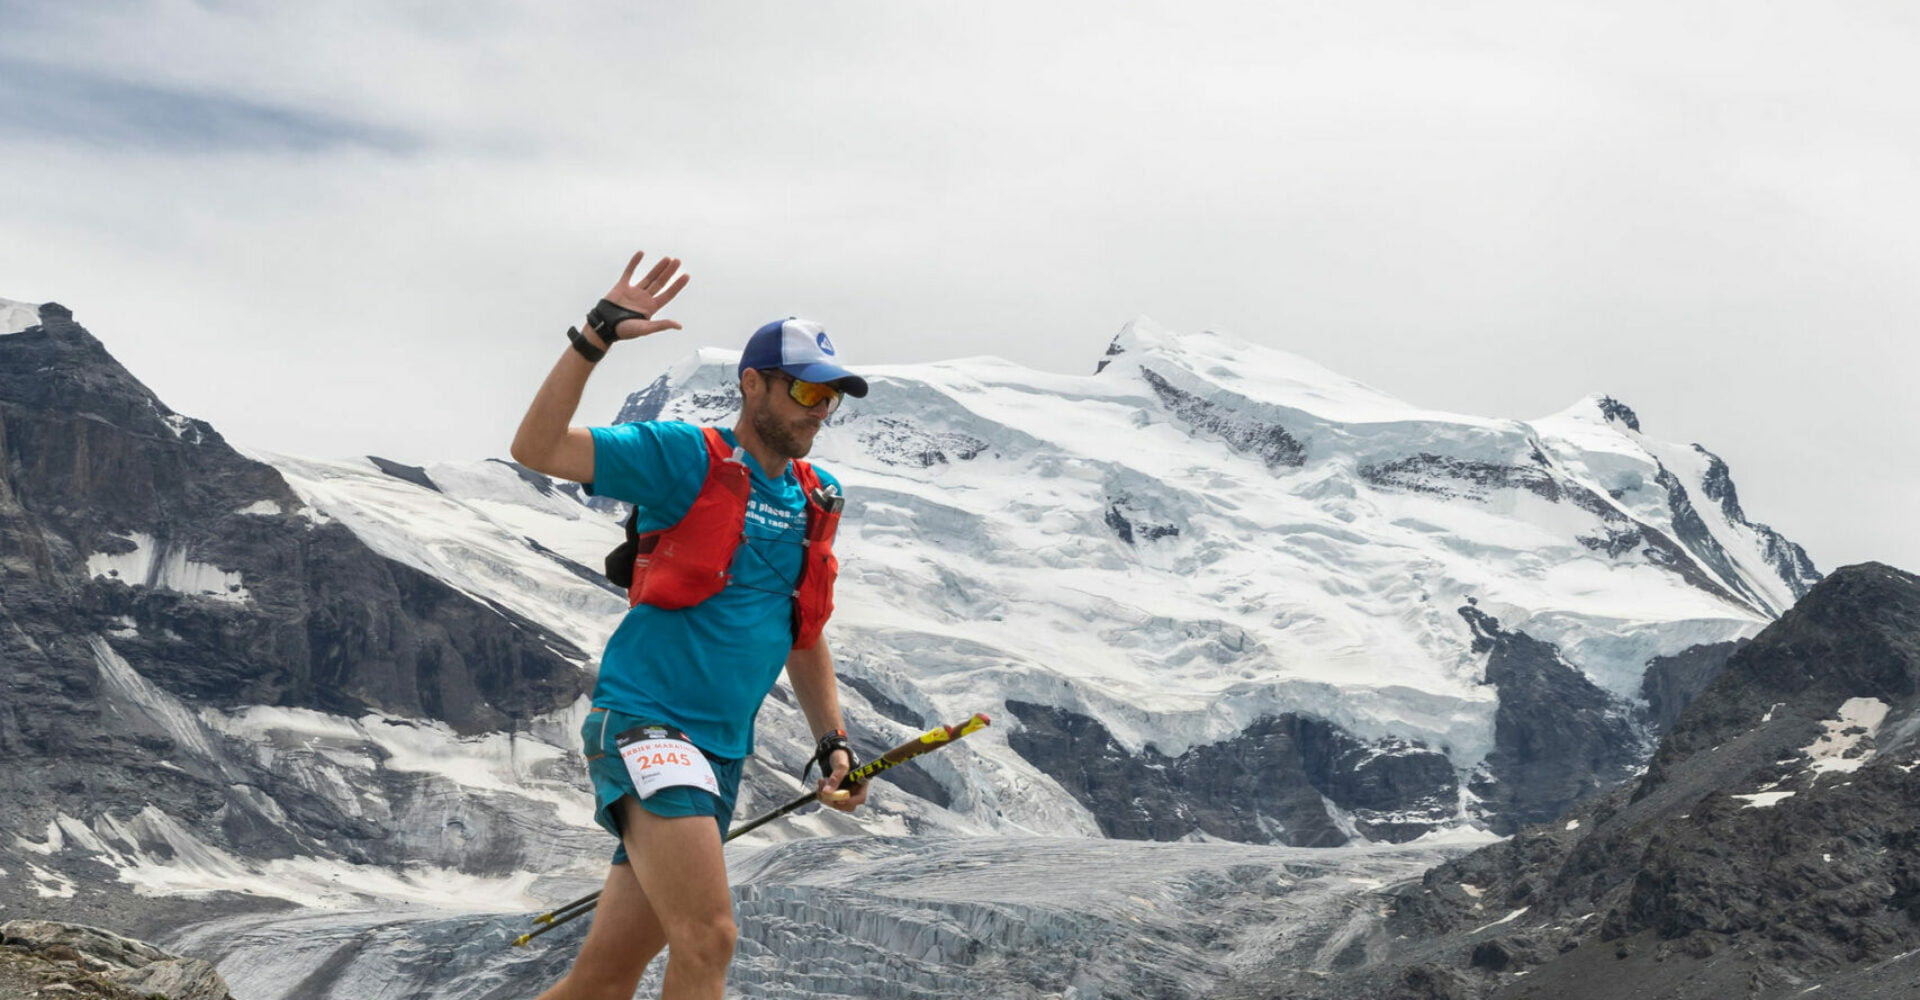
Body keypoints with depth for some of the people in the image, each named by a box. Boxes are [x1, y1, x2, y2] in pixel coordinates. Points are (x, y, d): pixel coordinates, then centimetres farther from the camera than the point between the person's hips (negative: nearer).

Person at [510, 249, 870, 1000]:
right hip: (642, 722, -7)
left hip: (721, 758, 7)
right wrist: (596, 338, -20)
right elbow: (537, 448, -13)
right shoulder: (684, 458, -4)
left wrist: (832, 742, 15)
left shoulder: (818, 502, 15)